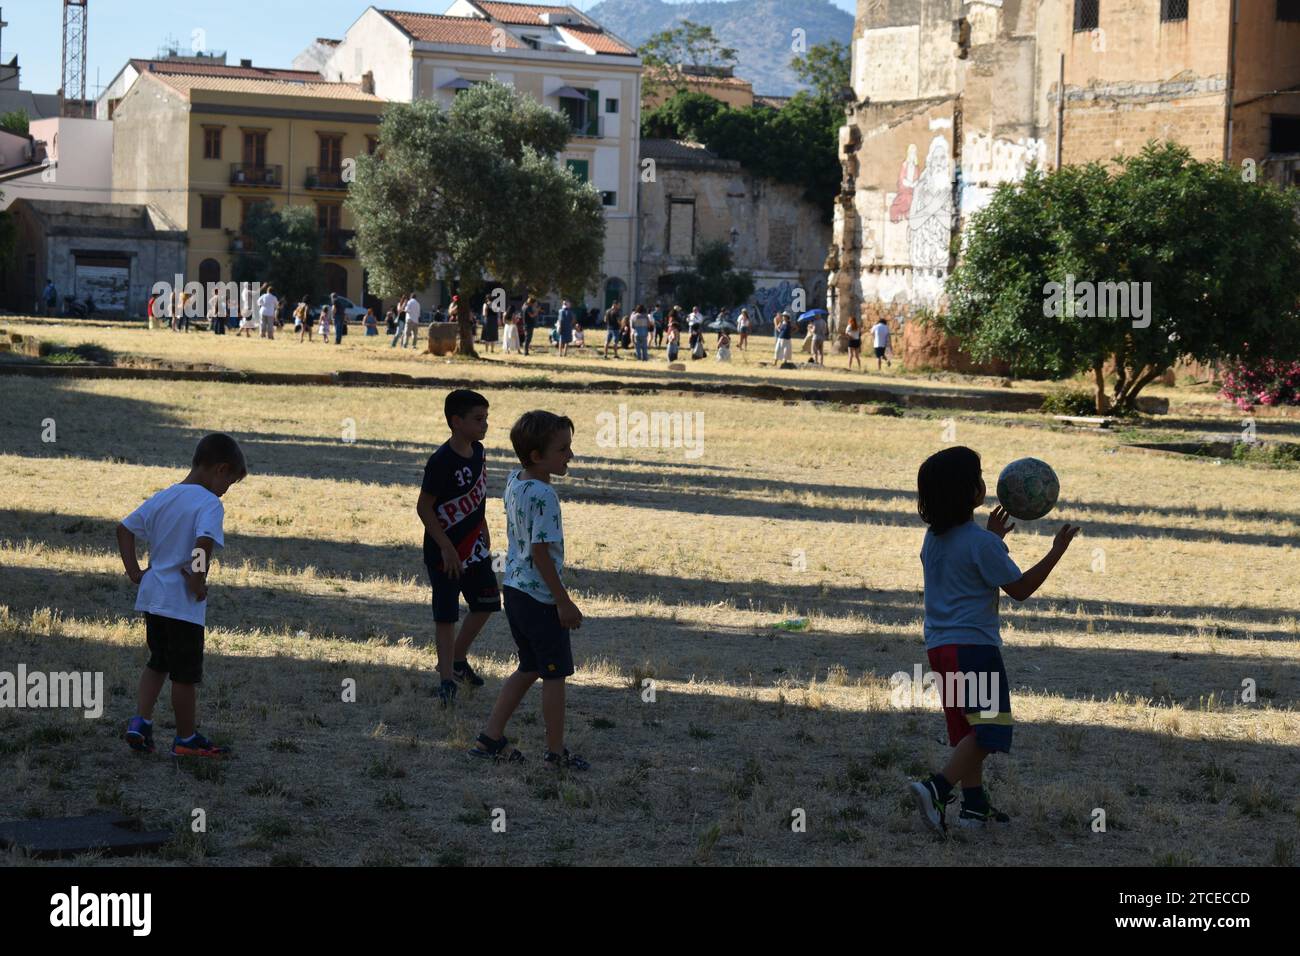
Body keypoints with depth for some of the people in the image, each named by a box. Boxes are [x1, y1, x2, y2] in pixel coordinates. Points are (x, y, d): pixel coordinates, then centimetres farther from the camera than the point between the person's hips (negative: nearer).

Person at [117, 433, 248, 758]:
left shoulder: (163, 497, 8)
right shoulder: (210, 504, -15)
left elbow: (124, 529, 12)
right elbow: (205, 542, -32)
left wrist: (134, 572, 11)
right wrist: (198, 581, -19)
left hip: (153, 595, 7)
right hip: (184, 602, -7)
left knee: (158, 663, 22)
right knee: (186, 673, 6)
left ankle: (140, 722, 11)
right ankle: (187, 739, 17)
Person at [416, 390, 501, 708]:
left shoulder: (477, 452, 2)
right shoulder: (441, 462, -23)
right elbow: (424, 507, -19)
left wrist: (483, 531, 18)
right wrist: (446, 548, -20)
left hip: (474, 547, 8)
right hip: (445, 551, -8)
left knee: (486, 603, 15)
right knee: (447, 614, -3)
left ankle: (457, 660, 32)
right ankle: (447, 679, 5)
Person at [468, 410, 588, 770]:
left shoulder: (514, 481, 4)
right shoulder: (543, 495, -23)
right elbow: (540, 552, -23)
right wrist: (564, 602, -19)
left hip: (514, 588, 9)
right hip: (540, 597, -9)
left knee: (529, 668, 20)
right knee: (555, 673, 3)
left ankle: (491, 739, 21)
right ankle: (556, 752, 11)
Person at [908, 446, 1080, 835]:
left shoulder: (933, 539, 11)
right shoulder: (982, 543, -14)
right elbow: (1020, 588, -7)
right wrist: (1056, 552, 0)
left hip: (939, 646, 9)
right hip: (974, 645, -9)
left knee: (969, 730, 15)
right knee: (985, 733, -9)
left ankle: (975, 806, 15)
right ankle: (936, 789, -24)